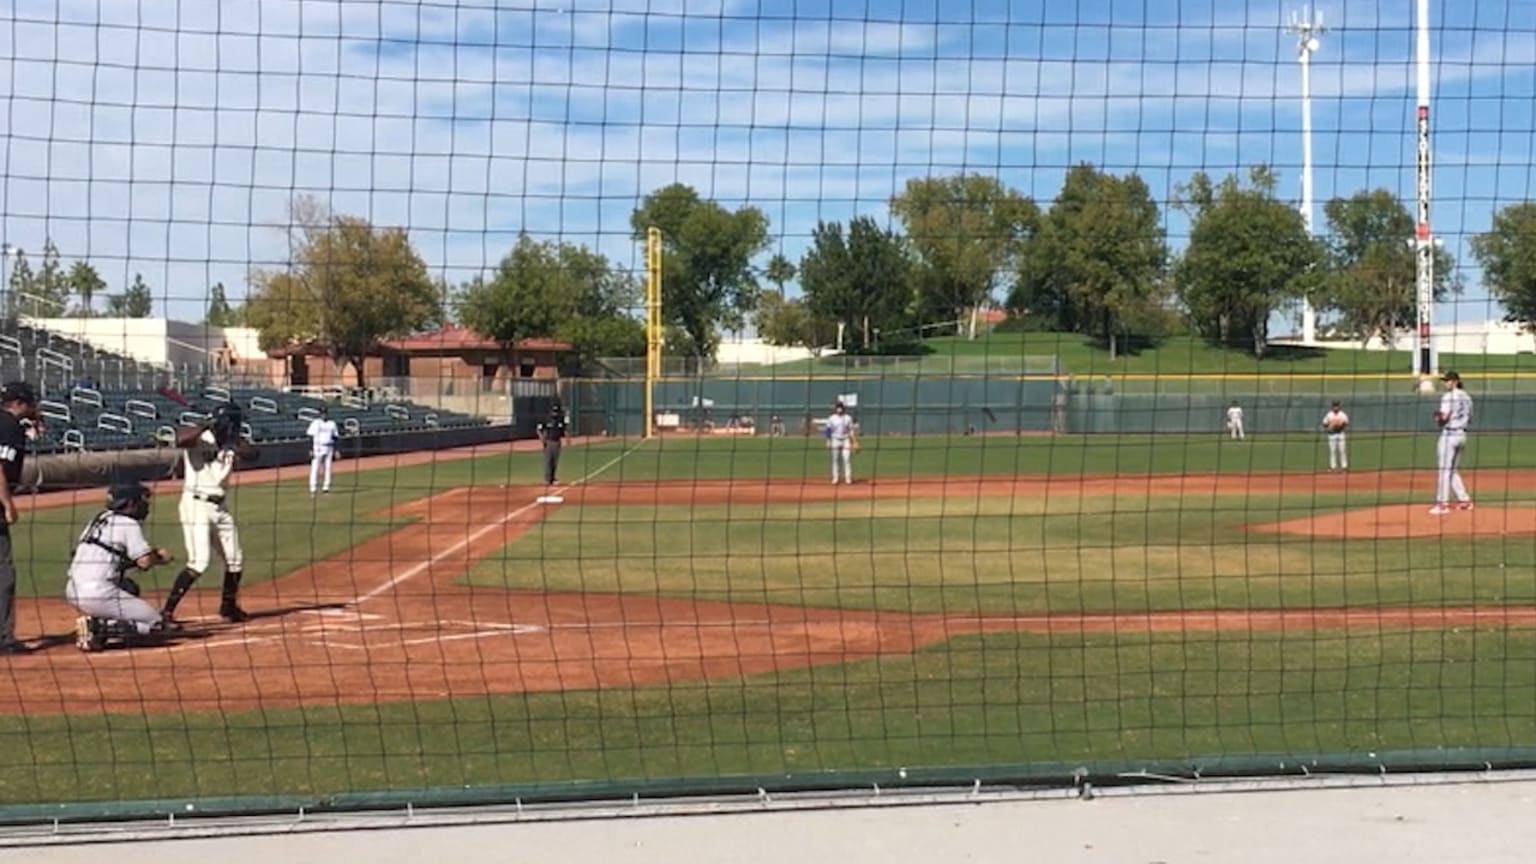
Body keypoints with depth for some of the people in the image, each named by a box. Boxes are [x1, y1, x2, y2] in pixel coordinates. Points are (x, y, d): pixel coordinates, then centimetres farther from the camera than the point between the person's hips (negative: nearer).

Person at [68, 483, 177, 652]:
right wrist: (160, 558, 11)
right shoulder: (129, 524, -3)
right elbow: (144, 562, -11)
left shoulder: (100, 518, 20)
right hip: (97, 596, -8)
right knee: (156, 624, 1)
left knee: (128, 587, 34)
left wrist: (152, 553, 19)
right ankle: (99, 628, -13)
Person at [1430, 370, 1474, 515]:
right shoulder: (1466, 397, 13)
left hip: (1449, 434, -8)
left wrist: (1437, 417, 1)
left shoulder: (1448, 397, -12)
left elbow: (1443, 418, -20)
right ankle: (1464, 500, 16)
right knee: (1453, 471, 18)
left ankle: (1443, 504, -6)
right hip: (1462, 435, 8)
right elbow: (1469, 420, 17)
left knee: (1444, 470, -5)